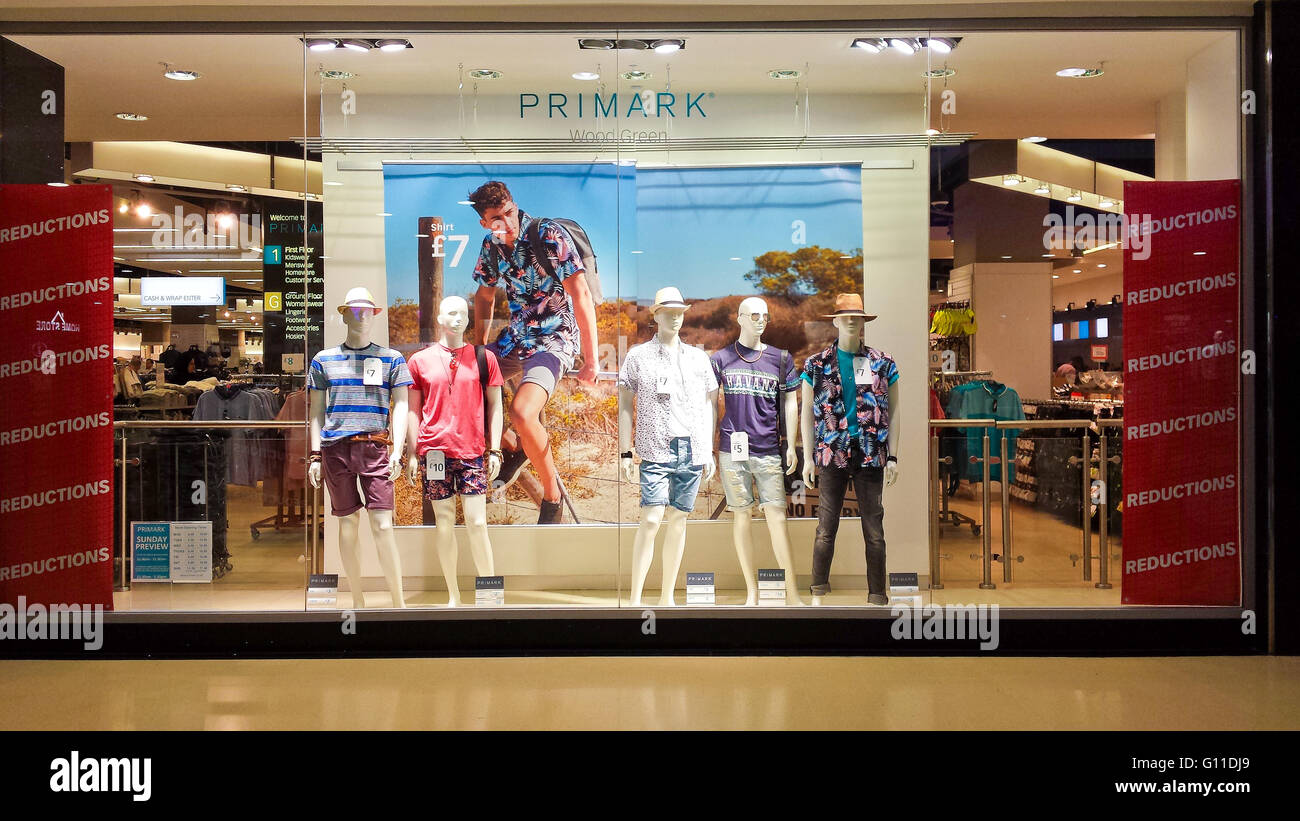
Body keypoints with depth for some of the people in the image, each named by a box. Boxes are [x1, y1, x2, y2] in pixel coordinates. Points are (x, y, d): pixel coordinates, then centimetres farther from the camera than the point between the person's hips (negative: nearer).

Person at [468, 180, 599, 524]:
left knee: (521, 412, -31)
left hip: (556, 337, -7)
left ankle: (552, 494, -8)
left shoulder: (550, 236, -17)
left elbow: (581, 295, -19)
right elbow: (485, 297, 19)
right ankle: (513, 448, 21)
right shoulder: (491, 246, 3)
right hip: (516, 336, 7)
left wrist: (590, 361, -21)